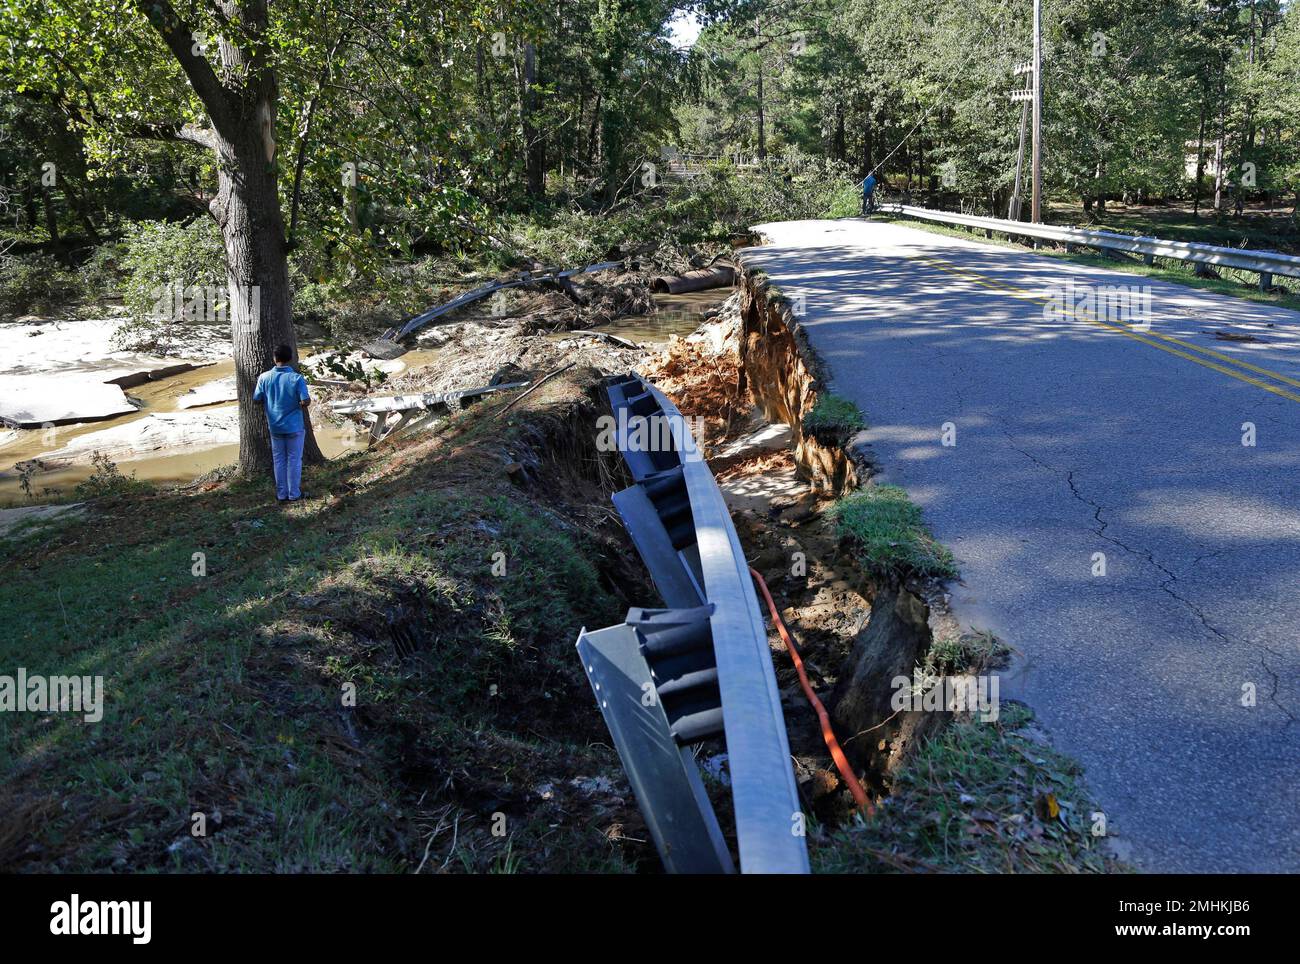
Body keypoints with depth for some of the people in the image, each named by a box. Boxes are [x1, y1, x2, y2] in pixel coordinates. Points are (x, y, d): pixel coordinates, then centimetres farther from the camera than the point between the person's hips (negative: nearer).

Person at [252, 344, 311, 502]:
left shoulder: (264, 377, -8)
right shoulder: (297, 378, -17)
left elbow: (257, 399, -1)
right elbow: (305, 402, -19)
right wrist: (305, 401, 5)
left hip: (275, 427, 3)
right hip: (294, 426, -3)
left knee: (279, 460, 14)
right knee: (294, 460, 8)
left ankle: (281, 494, 19)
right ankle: (294, 494, 14)